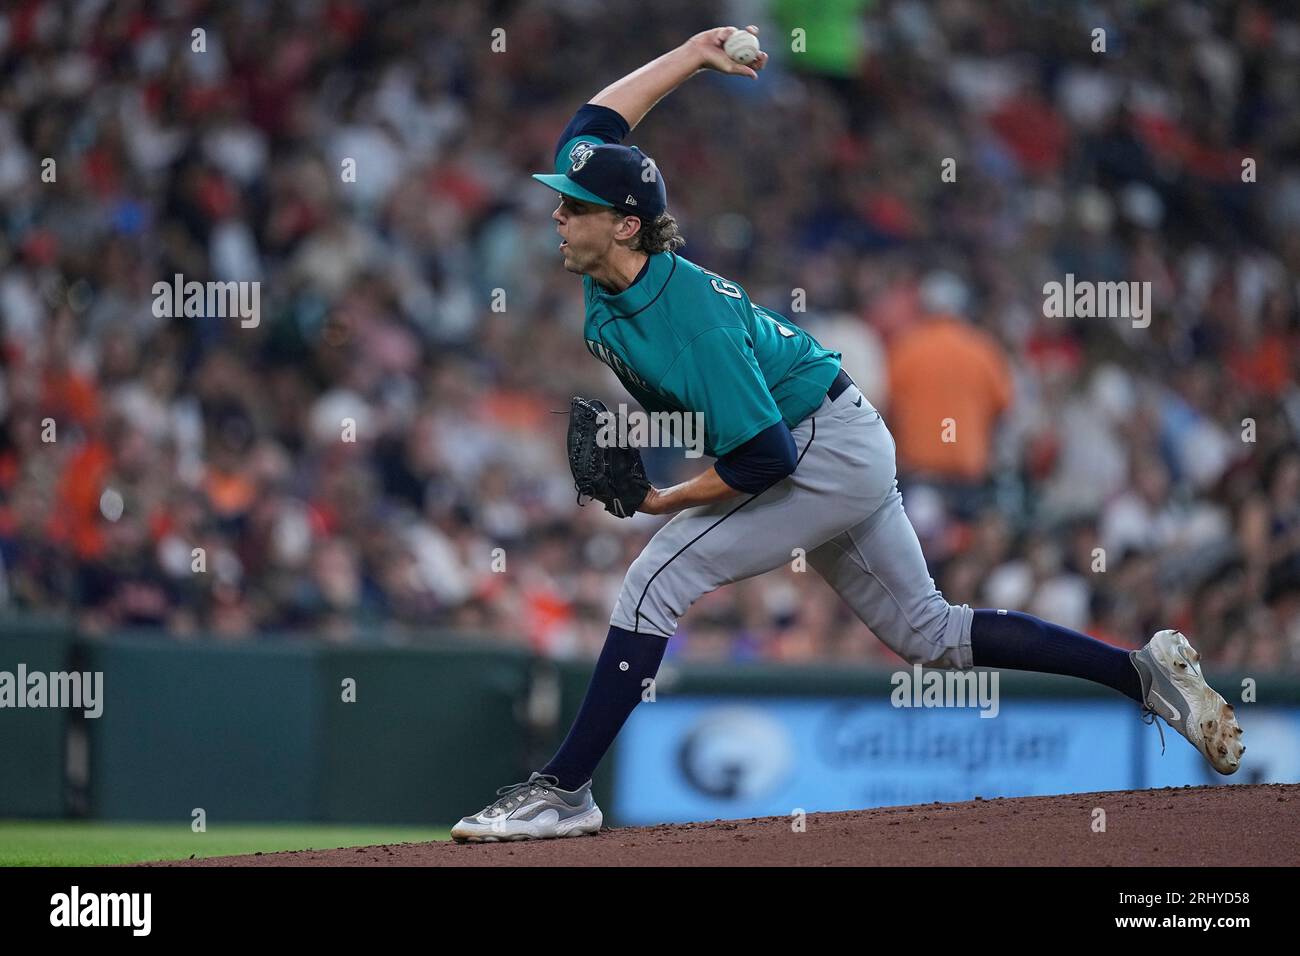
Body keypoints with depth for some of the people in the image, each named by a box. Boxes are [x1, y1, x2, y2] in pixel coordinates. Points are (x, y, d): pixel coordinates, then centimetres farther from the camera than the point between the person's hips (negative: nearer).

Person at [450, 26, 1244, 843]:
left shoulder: (690, 320, -31)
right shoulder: (602, 261, -8)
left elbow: (764, 458, -31)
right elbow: (595, 123, 7)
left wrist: (668, 501, -19)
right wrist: (692, 57, 4)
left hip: (826, 453, -10)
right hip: (842, 448, 10)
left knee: (654, 584, -16)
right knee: (927, 630, 16)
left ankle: (565, 790, -15)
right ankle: (1144, 674, 18)